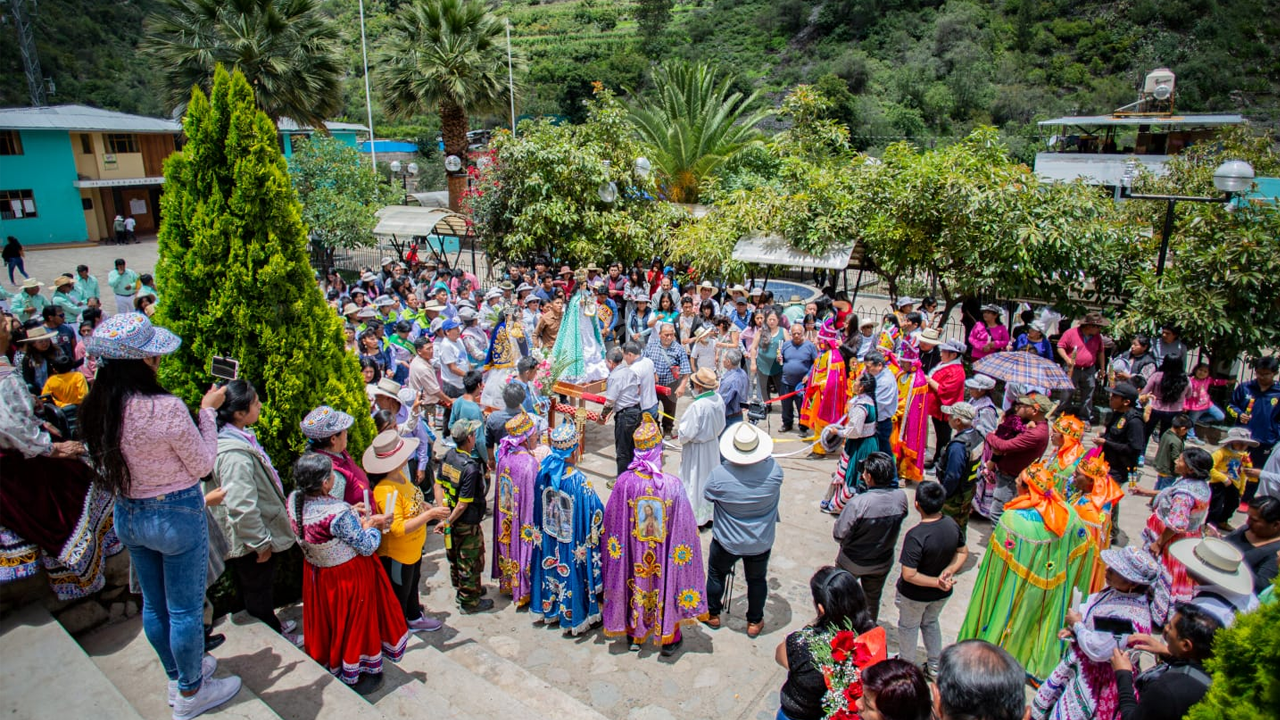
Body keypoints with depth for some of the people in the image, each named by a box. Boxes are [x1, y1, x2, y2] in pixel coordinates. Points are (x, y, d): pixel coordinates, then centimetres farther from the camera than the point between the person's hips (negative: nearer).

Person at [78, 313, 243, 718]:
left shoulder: (95, 409, -8)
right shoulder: (165, 409, -29)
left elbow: (108, 469, 6)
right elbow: (203, 465, -15)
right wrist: (208, 411, -8)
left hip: (127, 515, 7)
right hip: (176, 516, -7)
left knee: (154, 604, 24)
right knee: (185, 609, 12)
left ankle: (177, 673, 45)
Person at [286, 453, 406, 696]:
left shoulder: (294, 501, -15)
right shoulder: (339, 514, -36)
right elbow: (367, 547, -24)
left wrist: (351, 514, -1)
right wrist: (373, 526, -7)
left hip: (316, 575, 6)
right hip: (349, 576, -6)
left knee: (327, 620, 28)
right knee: (356, 621, 17)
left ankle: (328, 664, 50)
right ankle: (365, 673, 37)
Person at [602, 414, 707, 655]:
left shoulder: (625, 482, -21)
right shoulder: (673, 485, -25)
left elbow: (611, 520, -9)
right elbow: (686, 526, -15)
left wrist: (614, 545, 9)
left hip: (634, 553, 1)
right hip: (664, 554, -1)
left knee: (636, 586, 24)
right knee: (666, 586, 21)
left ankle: (635, 635, 43)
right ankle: (670, 638, 41)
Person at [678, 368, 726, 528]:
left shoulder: (697, 406, -31)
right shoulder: (719, 400, -8)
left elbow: (686, 433, -24)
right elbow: (721, 425, 4)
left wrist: (681, 438, -4)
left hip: (697, 449, -7)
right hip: (713, 445, 7)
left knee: (695, 481, 8)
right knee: (711, 478, 21)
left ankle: (696, 518, 20)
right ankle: (712, 513, 36)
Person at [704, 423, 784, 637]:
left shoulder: (719, 475, -28)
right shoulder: (774, 470, -24)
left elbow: (708, 495, -7)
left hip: (727, 541, -1)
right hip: (761, 542, 1)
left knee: (716, 574, 25)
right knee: (757, 579, 24)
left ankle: (712, 614, 42)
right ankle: (754, 622, 40)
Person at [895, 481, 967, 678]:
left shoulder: (915, 536, -36)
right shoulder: (952, 524, -17)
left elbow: (909, 575, -34)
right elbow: (963, 553, -1)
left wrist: (937, 582, -23)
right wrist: (948, 571, -14)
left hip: (915, 595, -5)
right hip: (942, 594, 5)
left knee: (908, 626, 23)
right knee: (931, 623, 31)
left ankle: (907, 666, 44)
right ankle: (935, 667, 46)